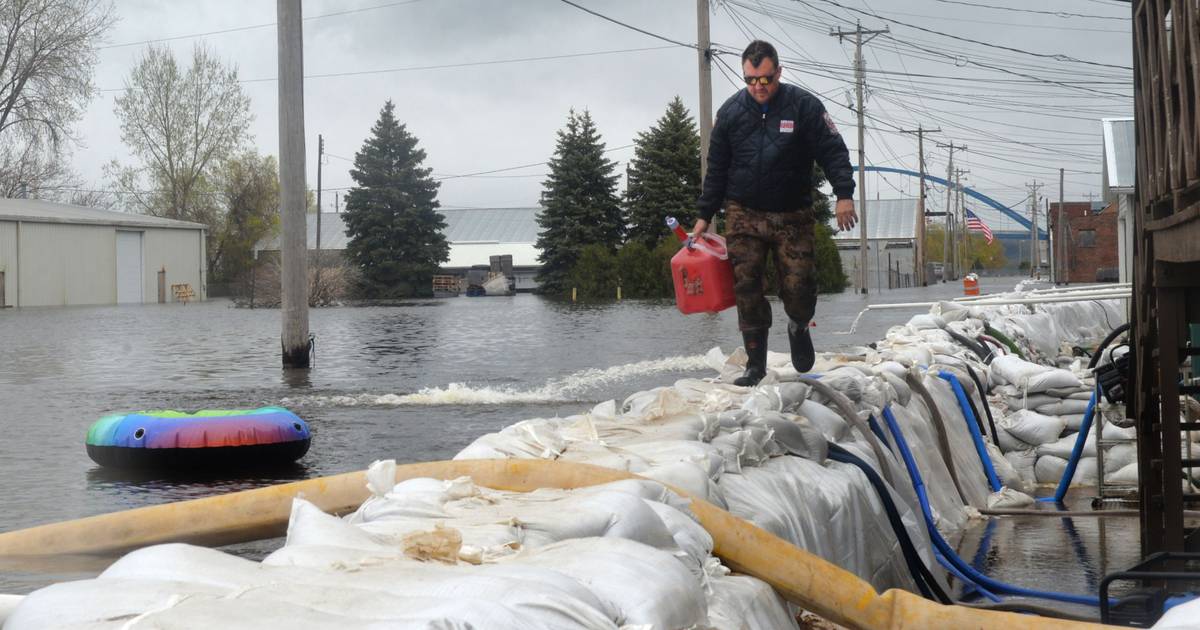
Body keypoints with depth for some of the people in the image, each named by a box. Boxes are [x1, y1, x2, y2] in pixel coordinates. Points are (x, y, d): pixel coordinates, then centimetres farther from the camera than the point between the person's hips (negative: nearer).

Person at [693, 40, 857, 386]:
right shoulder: (730, 111, 2)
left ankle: (799, 327, 27)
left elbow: (833, 151, -6)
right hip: (743, 215, 2)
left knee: (799, 286, -8)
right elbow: (716, 169, 10)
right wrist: (704, 215, 8)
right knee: (747, 290, -4)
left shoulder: (804, 105, -6)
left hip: (793, 215, -2)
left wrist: (844, 194, -21)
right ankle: (755, 366, 6)